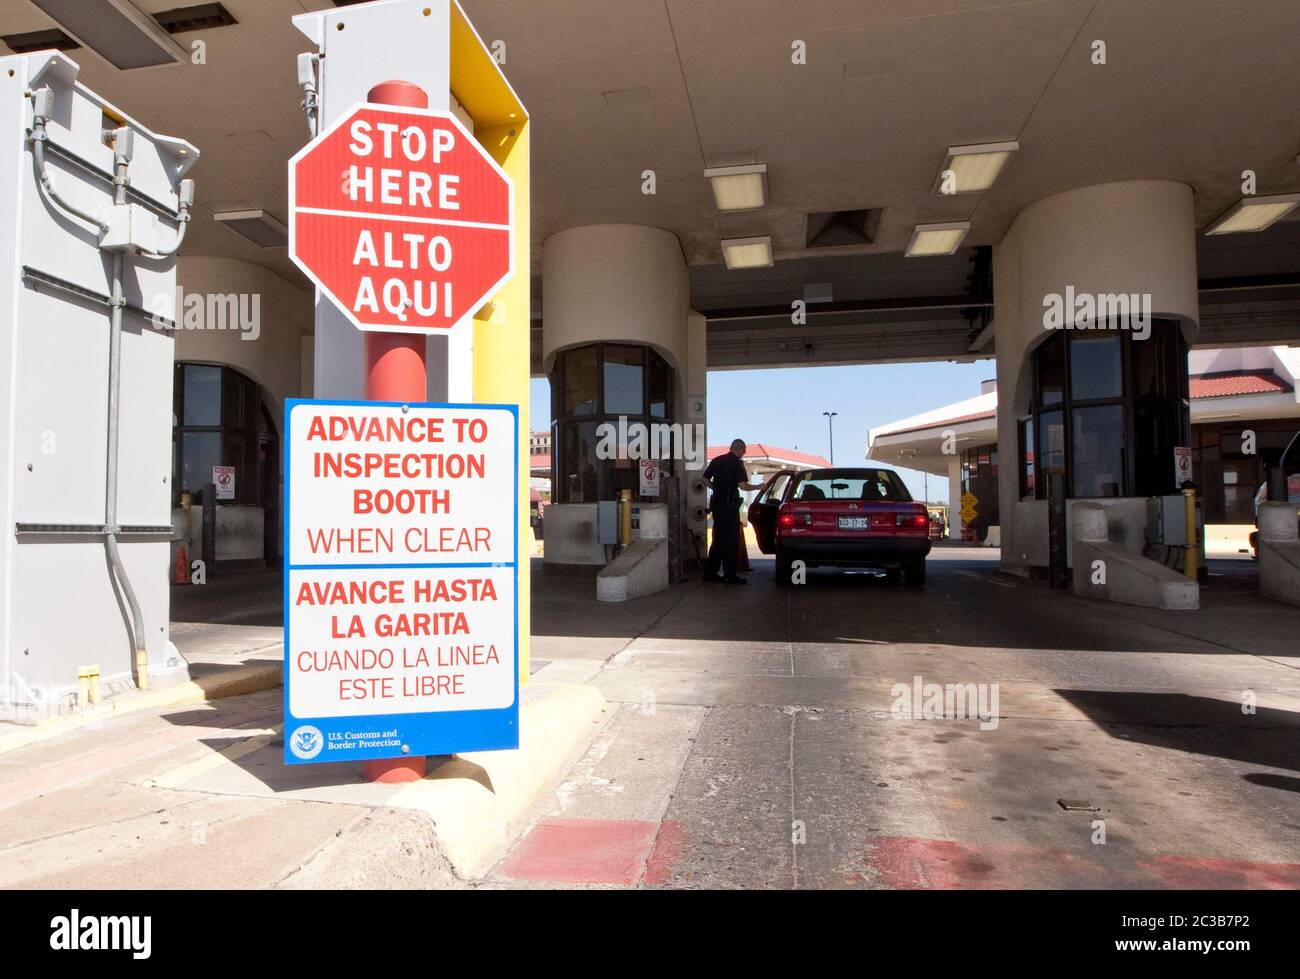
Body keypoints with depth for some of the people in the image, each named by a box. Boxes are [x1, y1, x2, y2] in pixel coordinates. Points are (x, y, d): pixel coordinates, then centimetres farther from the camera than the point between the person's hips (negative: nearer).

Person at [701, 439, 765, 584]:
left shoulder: (717, 460, 11)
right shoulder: (737, 463, -9)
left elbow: (705, 479, 14)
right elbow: (742, 485, -16)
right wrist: (758, 486, -1)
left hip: (717, 504, 7)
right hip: (730, 504, -7)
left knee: (718, 539, 14)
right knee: (731, 540, -2)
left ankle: (710, 572, 16)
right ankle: (730, 575, -2)